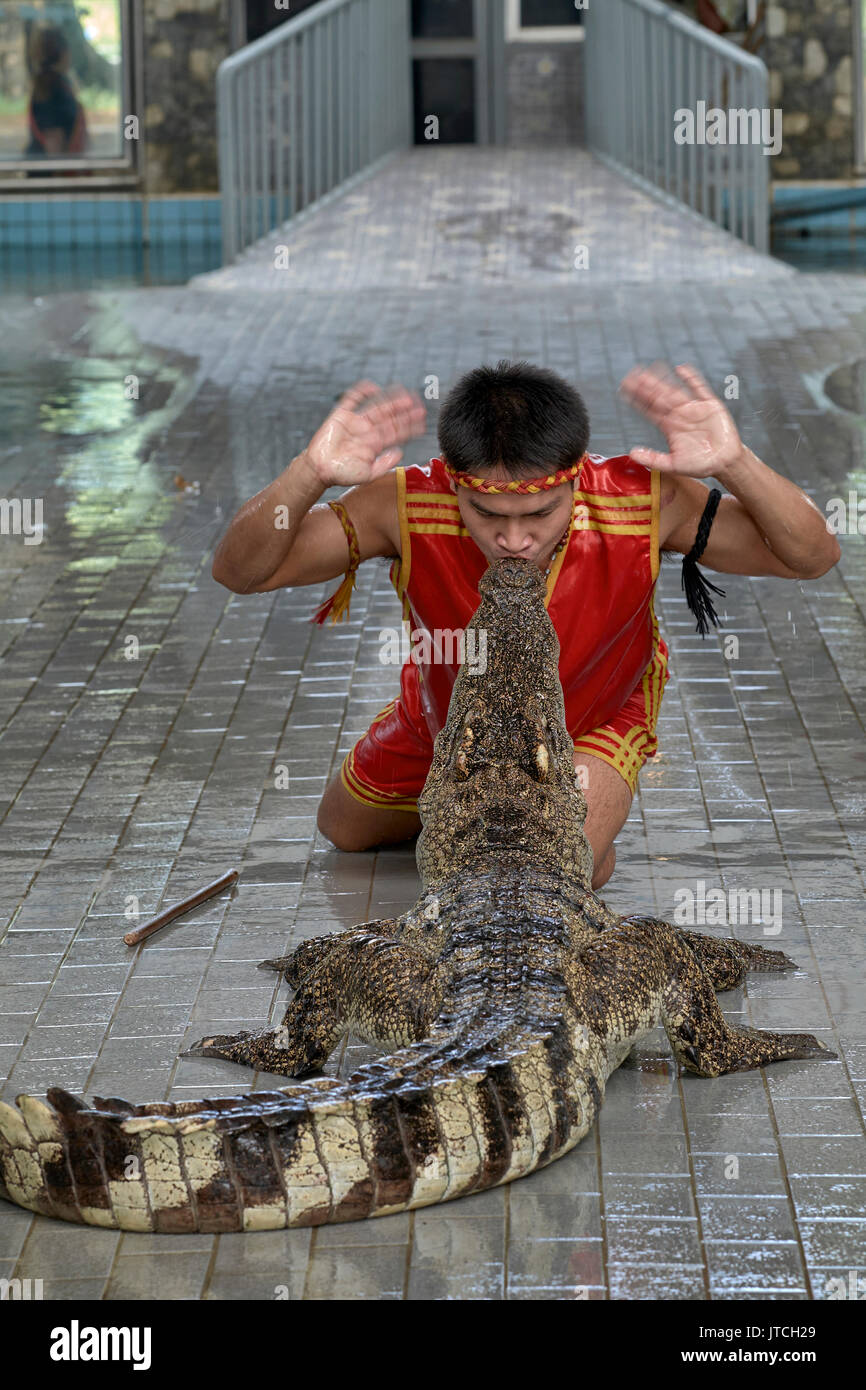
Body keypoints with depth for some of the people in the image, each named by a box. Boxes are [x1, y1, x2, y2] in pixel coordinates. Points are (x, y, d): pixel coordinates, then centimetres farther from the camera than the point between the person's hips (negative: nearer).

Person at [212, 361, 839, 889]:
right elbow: (240, 571, -36)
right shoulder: (407, 507, -39)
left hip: (593, 716, -2)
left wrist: (735, 463, -52)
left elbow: (811, 556, -34)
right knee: (344, 829, 20)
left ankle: (599, 797, 15)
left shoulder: (644, 503, -40)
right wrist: (309, 476, -56)